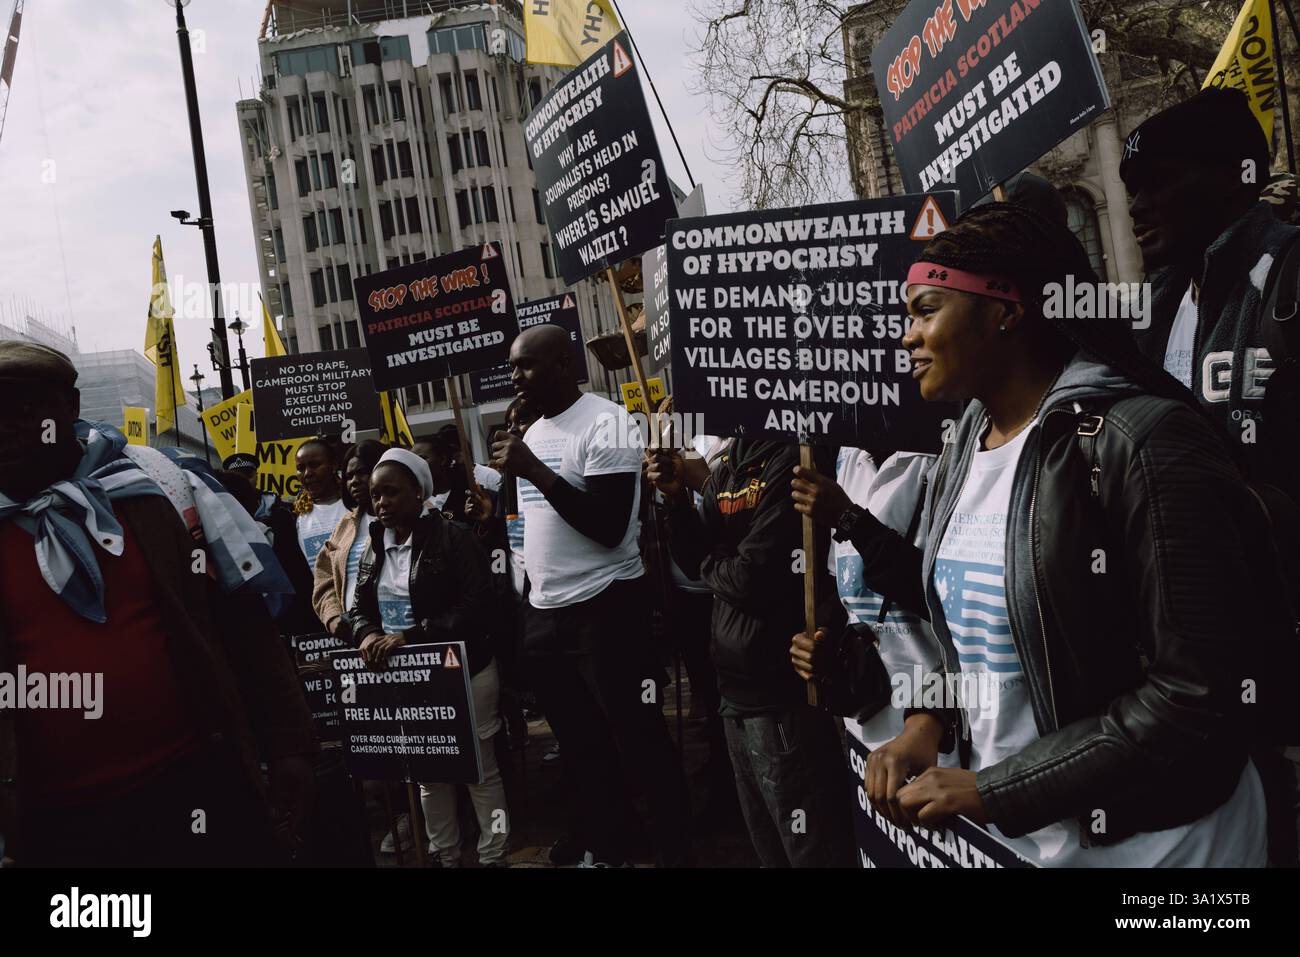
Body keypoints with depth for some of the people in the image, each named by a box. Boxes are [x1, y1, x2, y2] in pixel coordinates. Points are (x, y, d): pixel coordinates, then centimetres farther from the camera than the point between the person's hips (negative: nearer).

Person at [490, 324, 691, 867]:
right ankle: (601, 851, 31)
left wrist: (535, 471, -22)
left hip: (603, 608, -8)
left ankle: (676, 854, 15)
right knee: (580, 745, 17)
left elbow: (609, 528, -21)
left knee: (638, 744, 1)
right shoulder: (533, 431, 13)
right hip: (542, 610, 8)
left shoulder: (606, 424, -13)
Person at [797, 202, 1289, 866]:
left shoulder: (1145, 441, -20)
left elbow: (1200, 694, -22)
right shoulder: (961, 453, 3)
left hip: (1147, 836, -7)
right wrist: (927, 720, -7)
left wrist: (988, 792, -19)